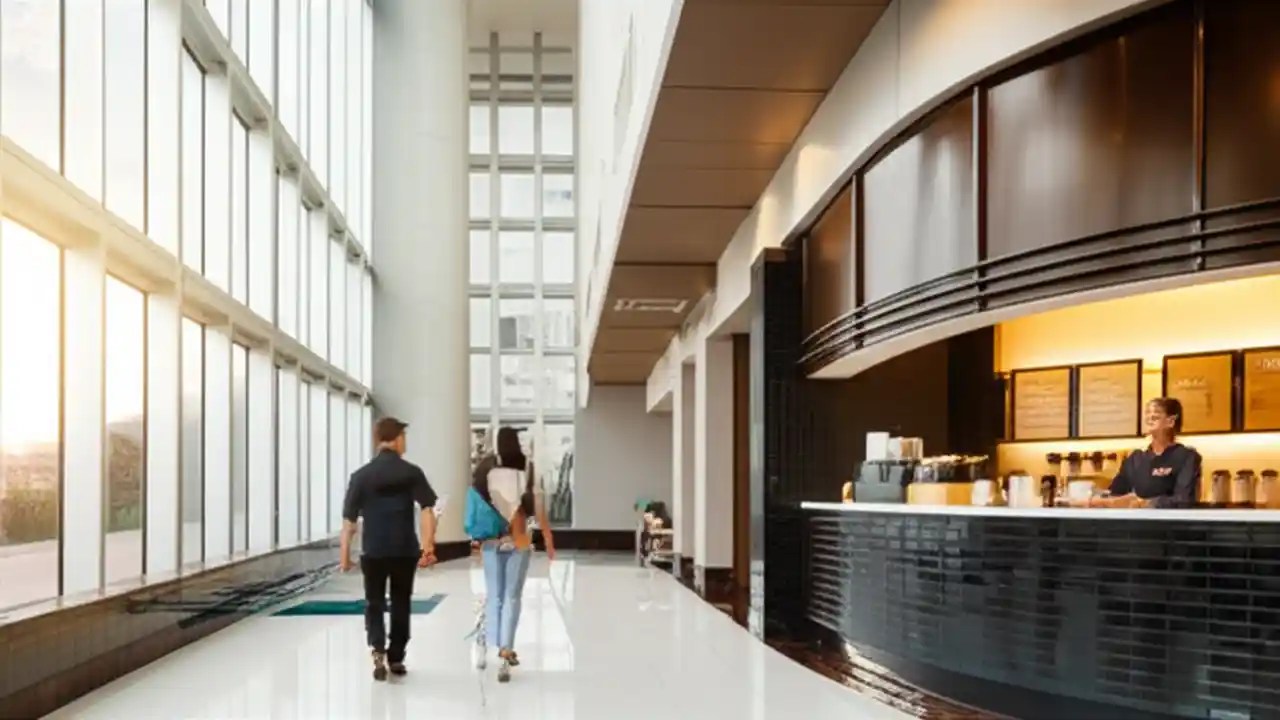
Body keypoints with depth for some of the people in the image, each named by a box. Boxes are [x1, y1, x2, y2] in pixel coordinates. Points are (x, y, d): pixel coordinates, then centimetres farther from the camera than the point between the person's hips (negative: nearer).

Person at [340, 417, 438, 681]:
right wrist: (428, 546, -13)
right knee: (400, 605, 15)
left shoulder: (361, 475, 1)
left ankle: (377, 650, -9)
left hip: (373, 550, 0)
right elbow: (426, 509, -11)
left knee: (374, 604, 12)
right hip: (405, 550, 0)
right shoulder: (412, 472, -1)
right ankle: (396, 658, 22)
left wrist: (345, 553, 6)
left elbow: (349, 518, 0)